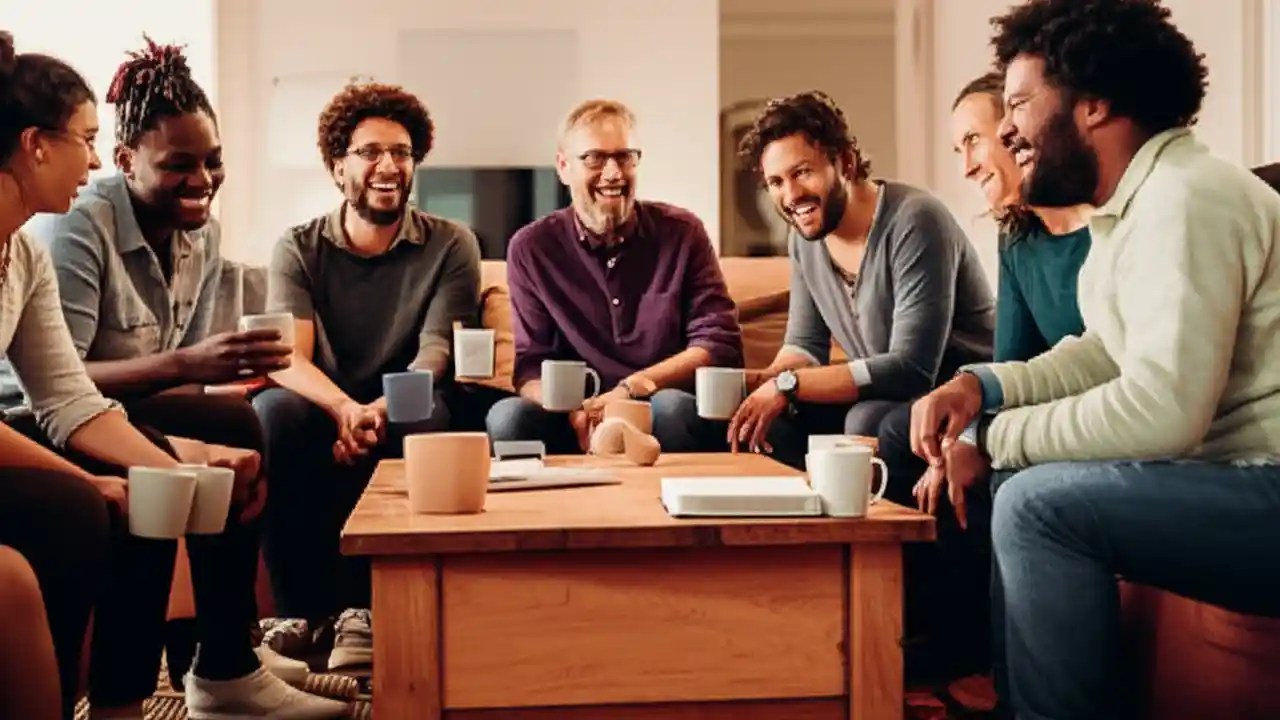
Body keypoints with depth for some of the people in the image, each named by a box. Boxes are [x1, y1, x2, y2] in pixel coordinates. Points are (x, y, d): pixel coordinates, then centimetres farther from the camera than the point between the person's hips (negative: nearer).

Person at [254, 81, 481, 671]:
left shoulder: (451, 246, 0)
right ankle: (300, 610, -23)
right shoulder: (298, 248, 2)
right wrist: (346, 409, -35)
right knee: (274, 410, -32)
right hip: (325, 412, 1)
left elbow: (436, 353, -13)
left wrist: (381, 411, -34)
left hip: (402, 419, -1)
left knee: (426, 410, -35)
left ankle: (363, 606, -25)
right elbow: (289, 358, -12)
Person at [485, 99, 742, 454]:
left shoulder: (682, 233, 1)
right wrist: (576, 410, -23)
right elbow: (531, 366, 0)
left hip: (669, 414, -1)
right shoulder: (531, 248, 3)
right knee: (508, 416, -29)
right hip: (577, 423, 1)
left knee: (672, 406, -35)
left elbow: (721, 344, -5)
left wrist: (632, 388, -18)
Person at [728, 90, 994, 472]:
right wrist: (765, 381, -14)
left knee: (869, 421, -33)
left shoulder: (913, 222, -24)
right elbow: (806, 344, 9)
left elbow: (911, 368, -29)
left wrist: (787, 385, -27)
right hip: (881, 399, 7)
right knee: (769, 418, -10)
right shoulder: (805, 236, 1)